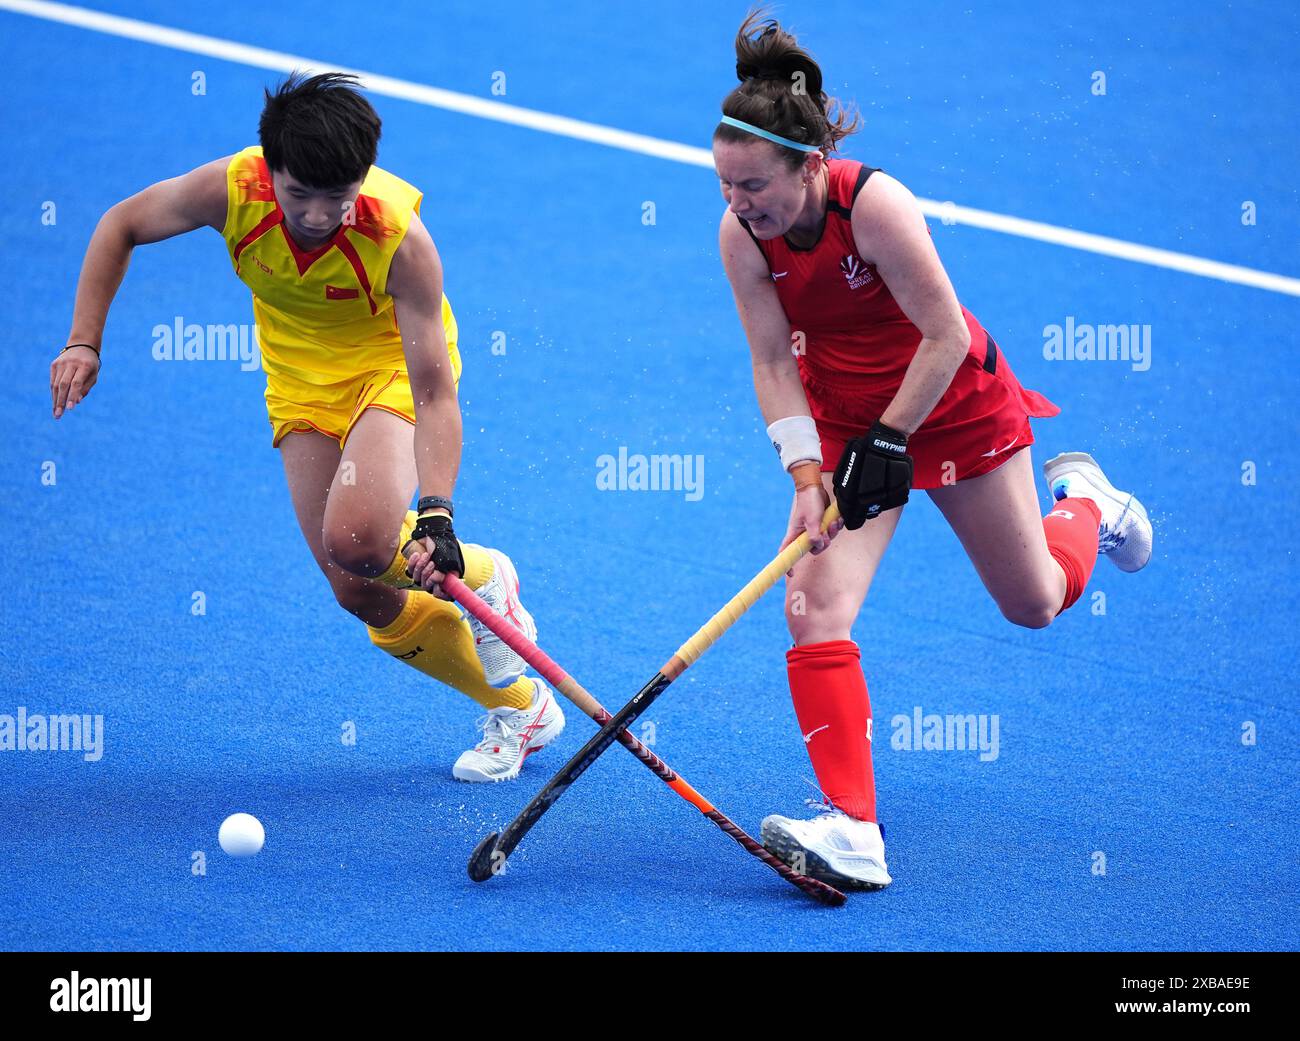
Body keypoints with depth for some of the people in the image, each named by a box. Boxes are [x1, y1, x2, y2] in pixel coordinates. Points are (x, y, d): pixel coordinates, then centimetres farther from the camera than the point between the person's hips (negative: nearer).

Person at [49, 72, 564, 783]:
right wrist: (85, 342, -12)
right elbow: (122, 226, -6)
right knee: (361, 593, -4)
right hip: (300, 378, 4)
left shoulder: (399, 237, -33)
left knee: (357, 539, -31)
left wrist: (436, 515, -41)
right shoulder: (231, 190, -26)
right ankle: (518, 707, 14)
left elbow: (434, 392, -32)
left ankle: (482, 578, 3)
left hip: (393, 362, -4)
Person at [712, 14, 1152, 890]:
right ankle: (854, 833, -19)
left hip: (953, 402, -3)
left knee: (1035, 602, 14)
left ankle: (1084, 501, 49)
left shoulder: (874, 204, -32)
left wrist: (887, 442, -23)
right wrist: (807, 474, -21)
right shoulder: (742, 235, -19)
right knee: (815, 609, -18)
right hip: (842, 414, 3)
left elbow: (946, 336, -26)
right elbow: (774, 362, -12)